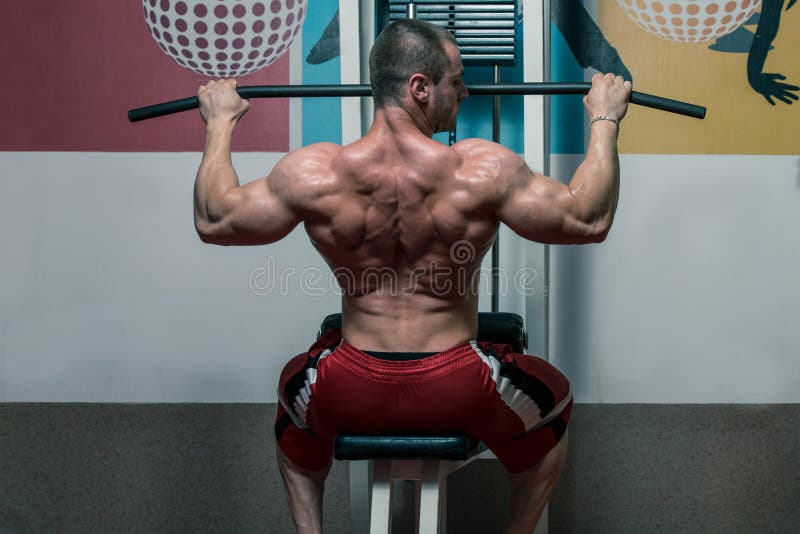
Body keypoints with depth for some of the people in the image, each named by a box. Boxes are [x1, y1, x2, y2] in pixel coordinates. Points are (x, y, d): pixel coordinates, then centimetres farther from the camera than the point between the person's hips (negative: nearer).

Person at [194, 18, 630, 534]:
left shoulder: (314, 173, -13)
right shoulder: (482, 169, -17)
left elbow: (212, 221, 2)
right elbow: (589, 221, -5)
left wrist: (220, 122, 15)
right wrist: (604, 120, 7)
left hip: (352, 395, 2)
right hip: (460, 394, -1)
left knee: (295, 392, 38)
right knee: (553, 398, 31)